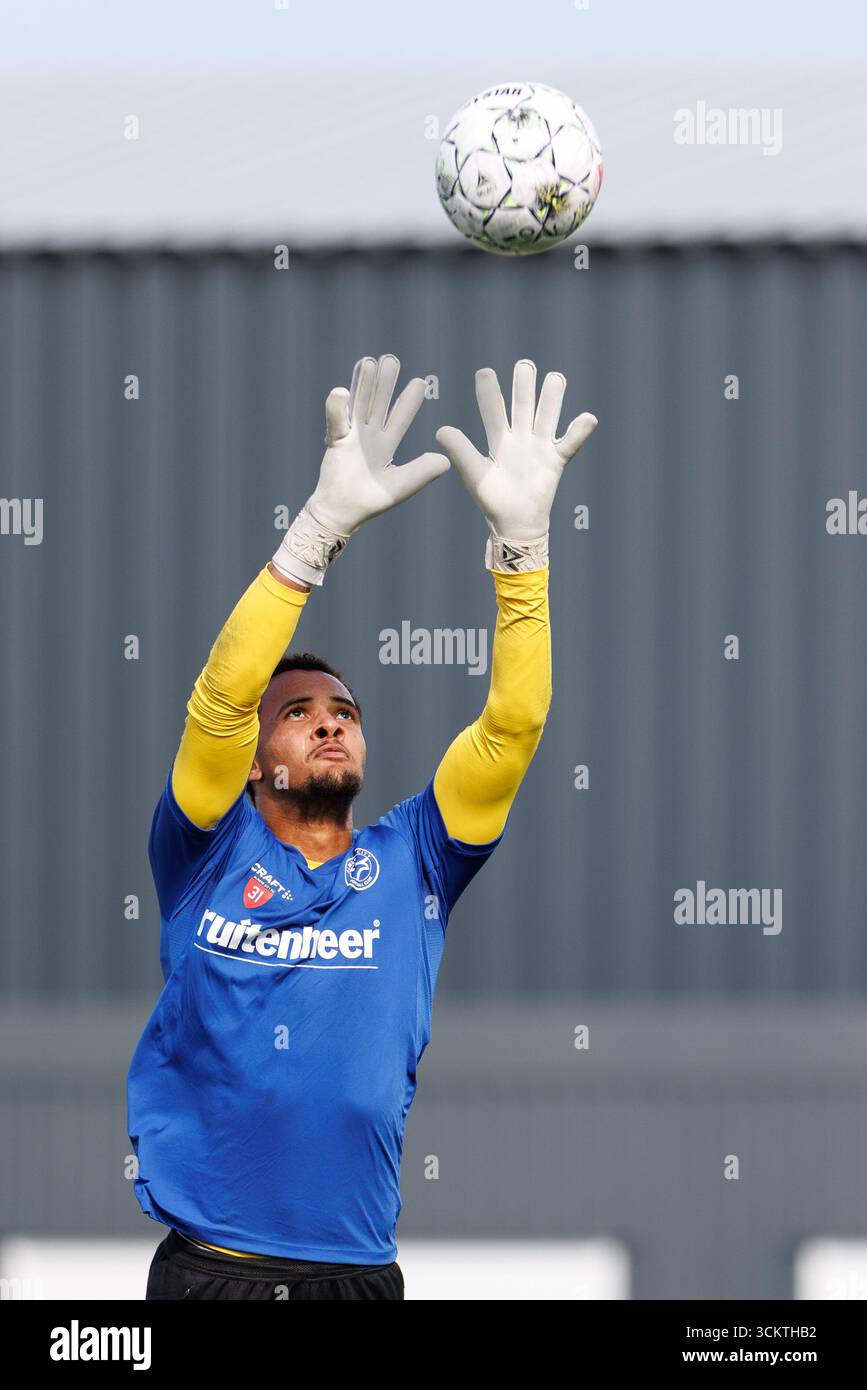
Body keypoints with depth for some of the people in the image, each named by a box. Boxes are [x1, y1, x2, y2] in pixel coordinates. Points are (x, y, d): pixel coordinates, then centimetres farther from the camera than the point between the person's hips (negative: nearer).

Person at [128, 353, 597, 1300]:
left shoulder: (409, 866, 9)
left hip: (358, 1273, 2)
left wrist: (520, 540, -12)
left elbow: (512, 725, 0)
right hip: (207, 1266, -2)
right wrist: (320, 529, -19)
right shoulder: (212, 856, 4)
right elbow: (222, 696, -10)